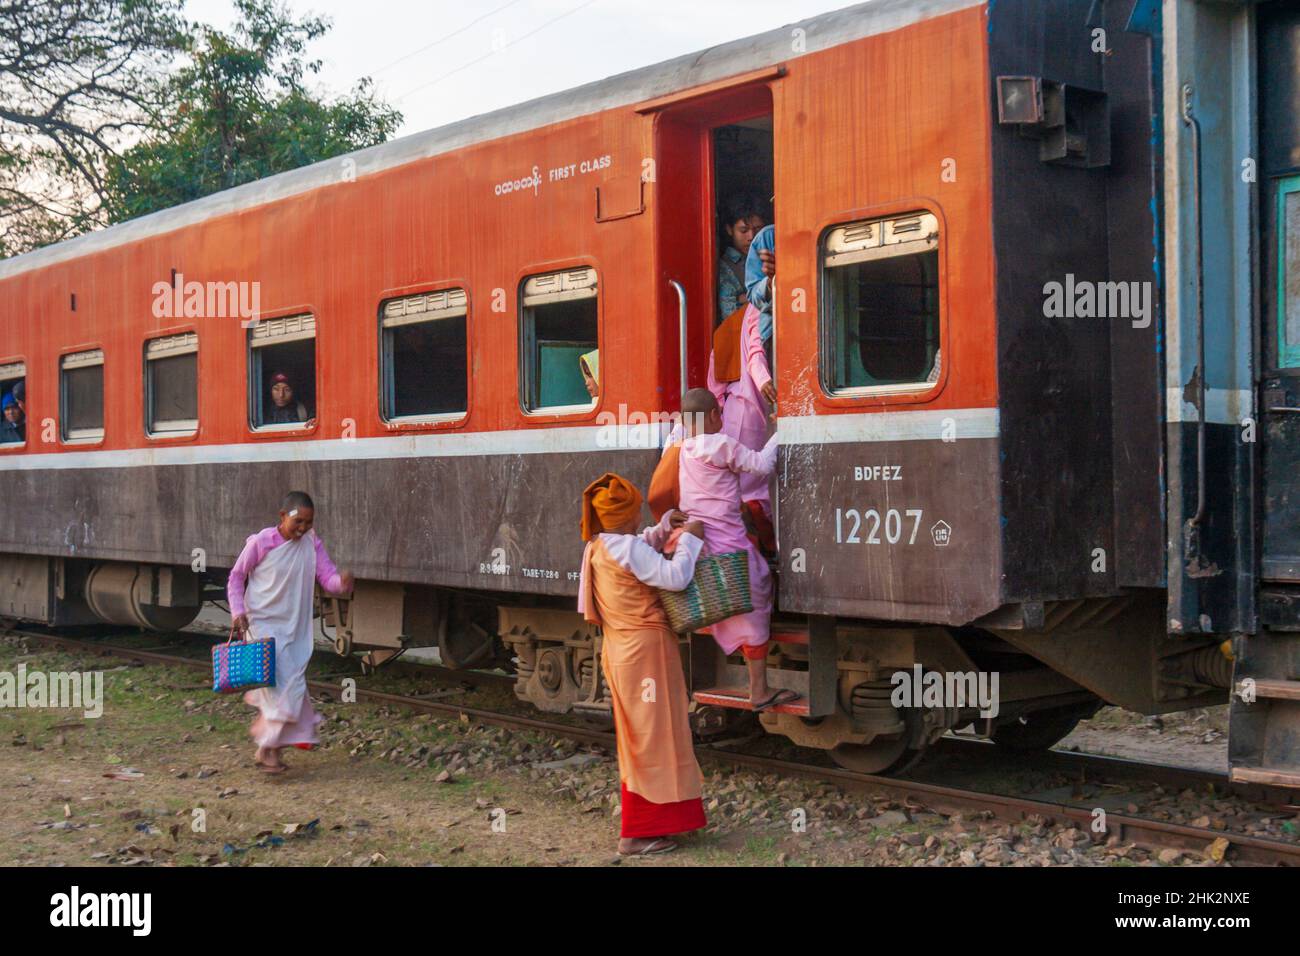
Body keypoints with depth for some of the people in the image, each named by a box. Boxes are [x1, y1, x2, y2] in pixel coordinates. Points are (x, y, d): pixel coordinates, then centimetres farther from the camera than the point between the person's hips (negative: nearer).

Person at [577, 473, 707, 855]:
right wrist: (690, 537, -13)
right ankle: (638, 834, 1)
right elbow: (675, 577, -25)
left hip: (622, 649, 10)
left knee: (639, 737, 19)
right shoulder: (627, 549, -21)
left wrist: (663, 528, 15)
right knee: (650, 737, -3)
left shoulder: (599, 547, 8)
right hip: (644, 651, -10)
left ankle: (644, 820, 29)